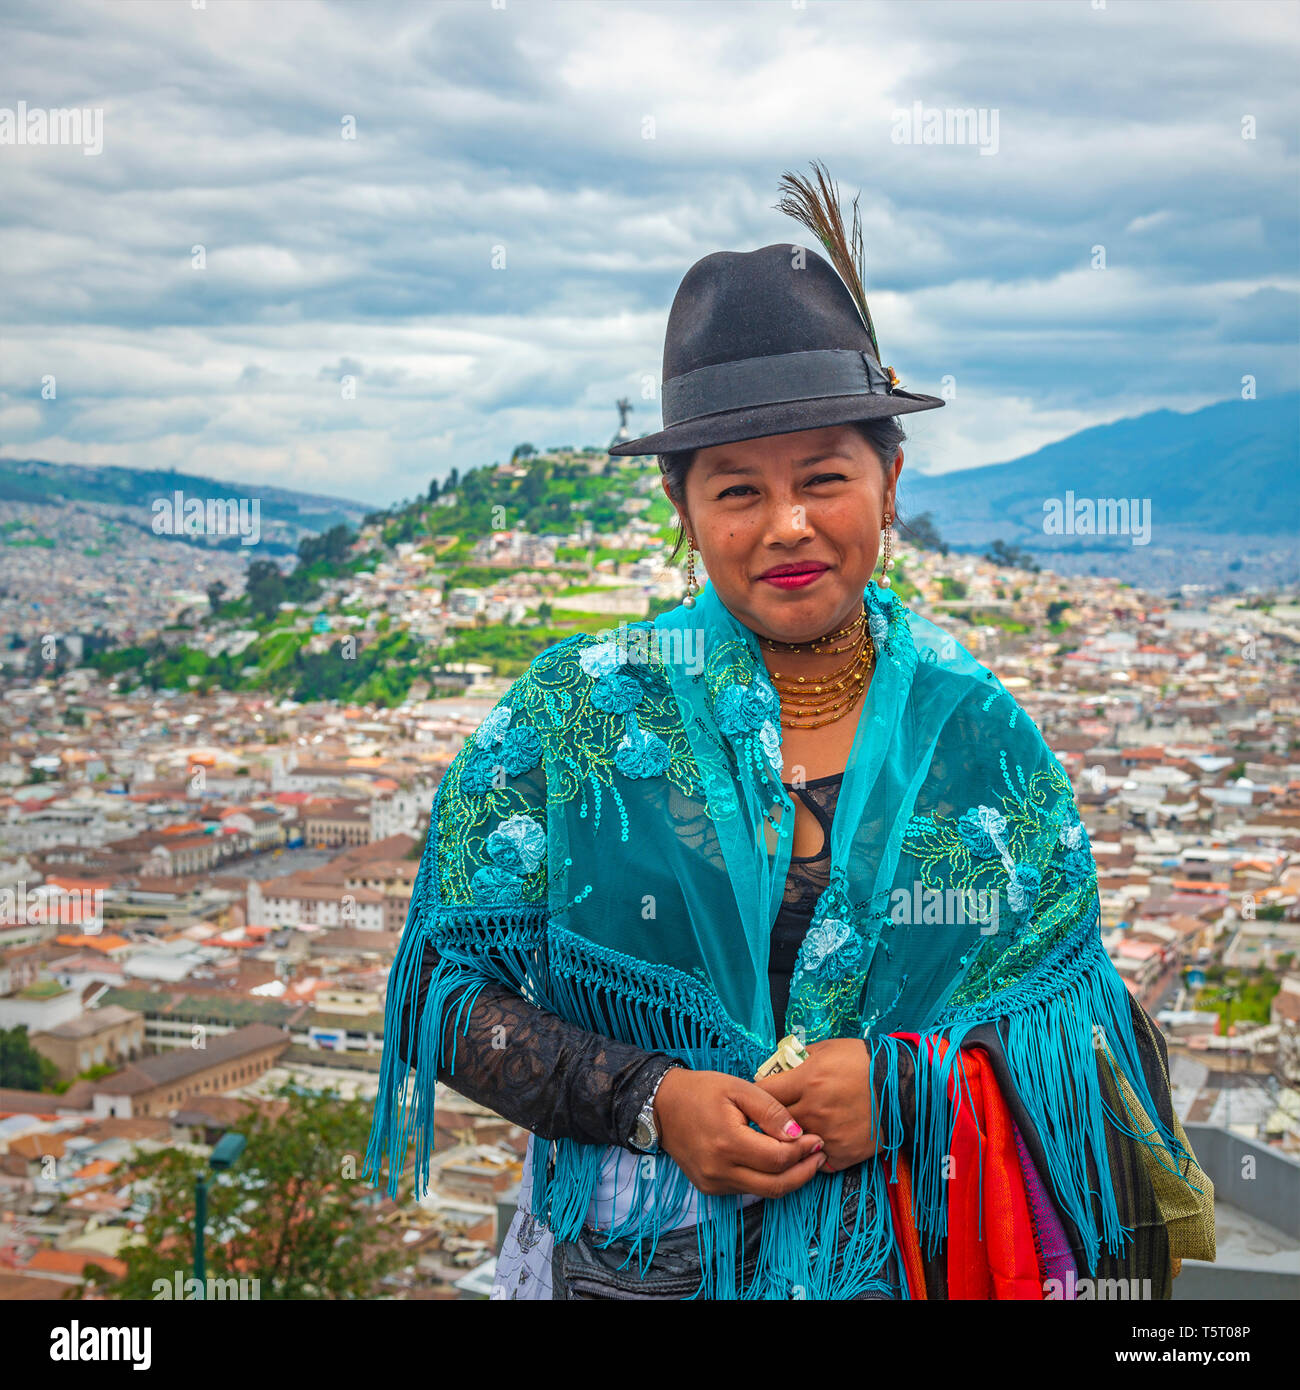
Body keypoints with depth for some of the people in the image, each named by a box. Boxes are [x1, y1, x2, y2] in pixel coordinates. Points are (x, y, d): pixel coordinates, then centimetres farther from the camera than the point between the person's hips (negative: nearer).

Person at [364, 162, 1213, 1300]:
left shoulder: (978, 736, -3)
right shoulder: (576, 712, -7)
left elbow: (1078, 1017, -1)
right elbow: (452, 989, -6)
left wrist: (910, 1088, -18)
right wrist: (652, 1101, -18)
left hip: (914, 1259, 1)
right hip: (627, 1261, -1)